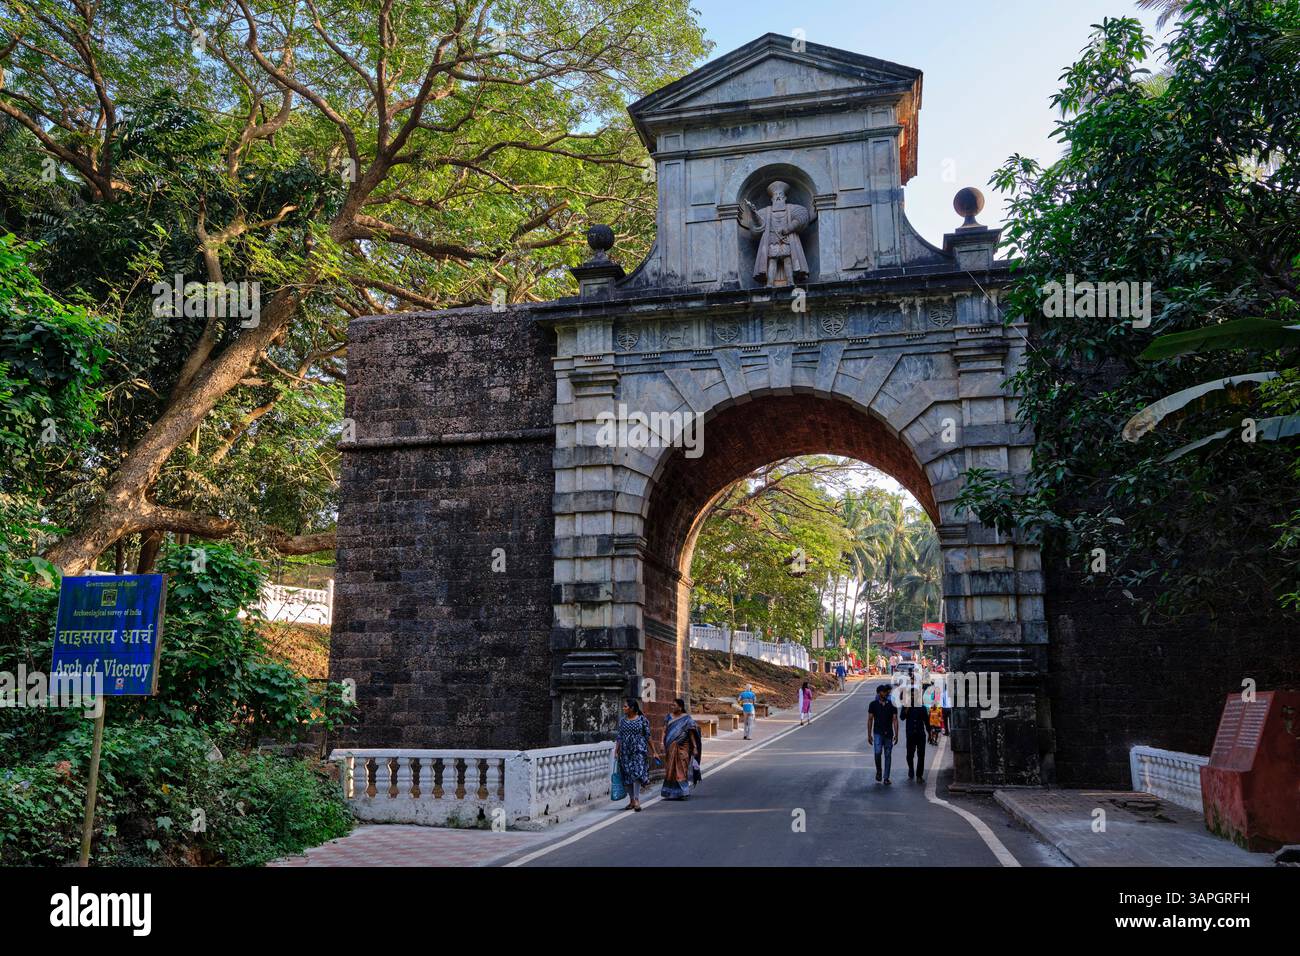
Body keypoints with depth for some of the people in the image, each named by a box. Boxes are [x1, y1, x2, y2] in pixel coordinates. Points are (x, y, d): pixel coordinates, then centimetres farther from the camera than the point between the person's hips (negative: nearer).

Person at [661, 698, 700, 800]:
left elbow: (691, 733, -3)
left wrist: (695, 747, -8)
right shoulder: (669, 717, 10)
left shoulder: (686, 718, -1)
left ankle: (682, 792, -5)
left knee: (681, 768, -7)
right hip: (670, 748, 4)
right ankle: (670, 793, 16)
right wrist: (662, 743, -4)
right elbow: (665, 730, 8)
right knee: (670, 769, 7)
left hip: (682, 747, -4)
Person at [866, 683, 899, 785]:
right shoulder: (873, 704, 2)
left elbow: (895, 720, 3)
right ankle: (878, 771, 7)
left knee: (888, 755, 3)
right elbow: (870, 720, 5)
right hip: (877, 733, -1)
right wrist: (869, 734, 1)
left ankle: (886, 778, 11)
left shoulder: (892, 705, 3)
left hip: (889, 734, 1)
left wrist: (896, 735, -4)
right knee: (877, 752, -17)